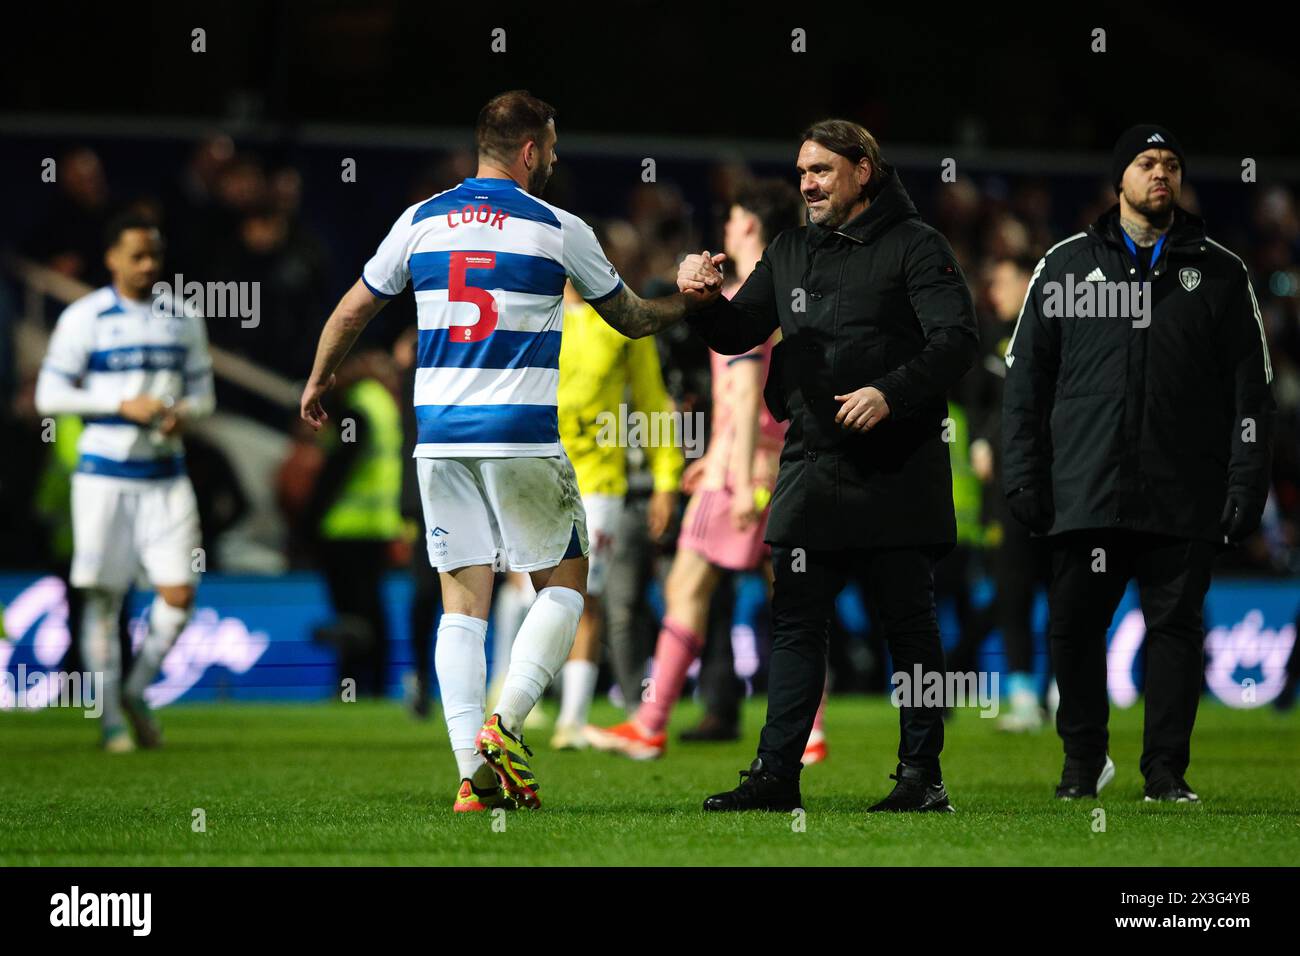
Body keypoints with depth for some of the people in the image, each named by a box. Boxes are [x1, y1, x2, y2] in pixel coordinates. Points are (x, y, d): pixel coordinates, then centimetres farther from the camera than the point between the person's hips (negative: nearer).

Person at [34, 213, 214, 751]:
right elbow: (50, 395, -5)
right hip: (105, 474, -3)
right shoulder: (84, 318, -3)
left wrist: (182, 413, -8)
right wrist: (122, 405, -14)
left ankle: (136, 692, 16)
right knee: (103, 596, 0)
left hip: (166, 474, 3)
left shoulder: (185, 319, 9)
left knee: (179, 593, -6)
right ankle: (111, 719, 10)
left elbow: (202, 393, 15)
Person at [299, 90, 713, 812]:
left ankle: (474, 777, -2)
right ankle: (504, 725, -8)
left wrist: (319, 381, 33)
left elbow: (353, 311, 16)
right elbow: (631, 319, 12)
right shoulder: (557, 229, 0)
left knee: (463, 602, 5)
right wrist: (690, 300, 31)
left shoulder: (419, 222, 8)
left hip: (439, 436, 4)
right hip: (523, 438, -3)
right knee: (563, 583, 11)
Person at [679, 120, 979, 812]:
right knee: (795, 622, 1)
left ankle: (922, 775, 7)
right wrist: (706, 301, -5)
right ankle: (776, 774, 2)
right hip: (811, 464, 5)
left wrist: (891, 393, -23)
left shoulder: (912, 244, -1)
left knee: (909, 623, 1)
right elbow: (738, 334, 16)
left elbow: (956, 339, -10)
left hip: (897, 468, -5)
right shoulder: (789, 252, 16)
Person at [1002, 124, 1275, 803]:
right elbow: (1026, 377, 10)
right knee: (1073, 627, 0)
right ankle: (1083, 759, 16)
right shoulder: (1067, 264, 10)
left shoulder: (1218, 273, 10)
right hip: (1086, 491, 0)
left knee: (1176, 629, 1)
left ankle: (1166, 771, 9)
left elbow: (1251, 386, 8)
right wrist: (1023, 476, 2)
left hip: (1184, 497, 0)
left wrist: (1247, 484, -1)